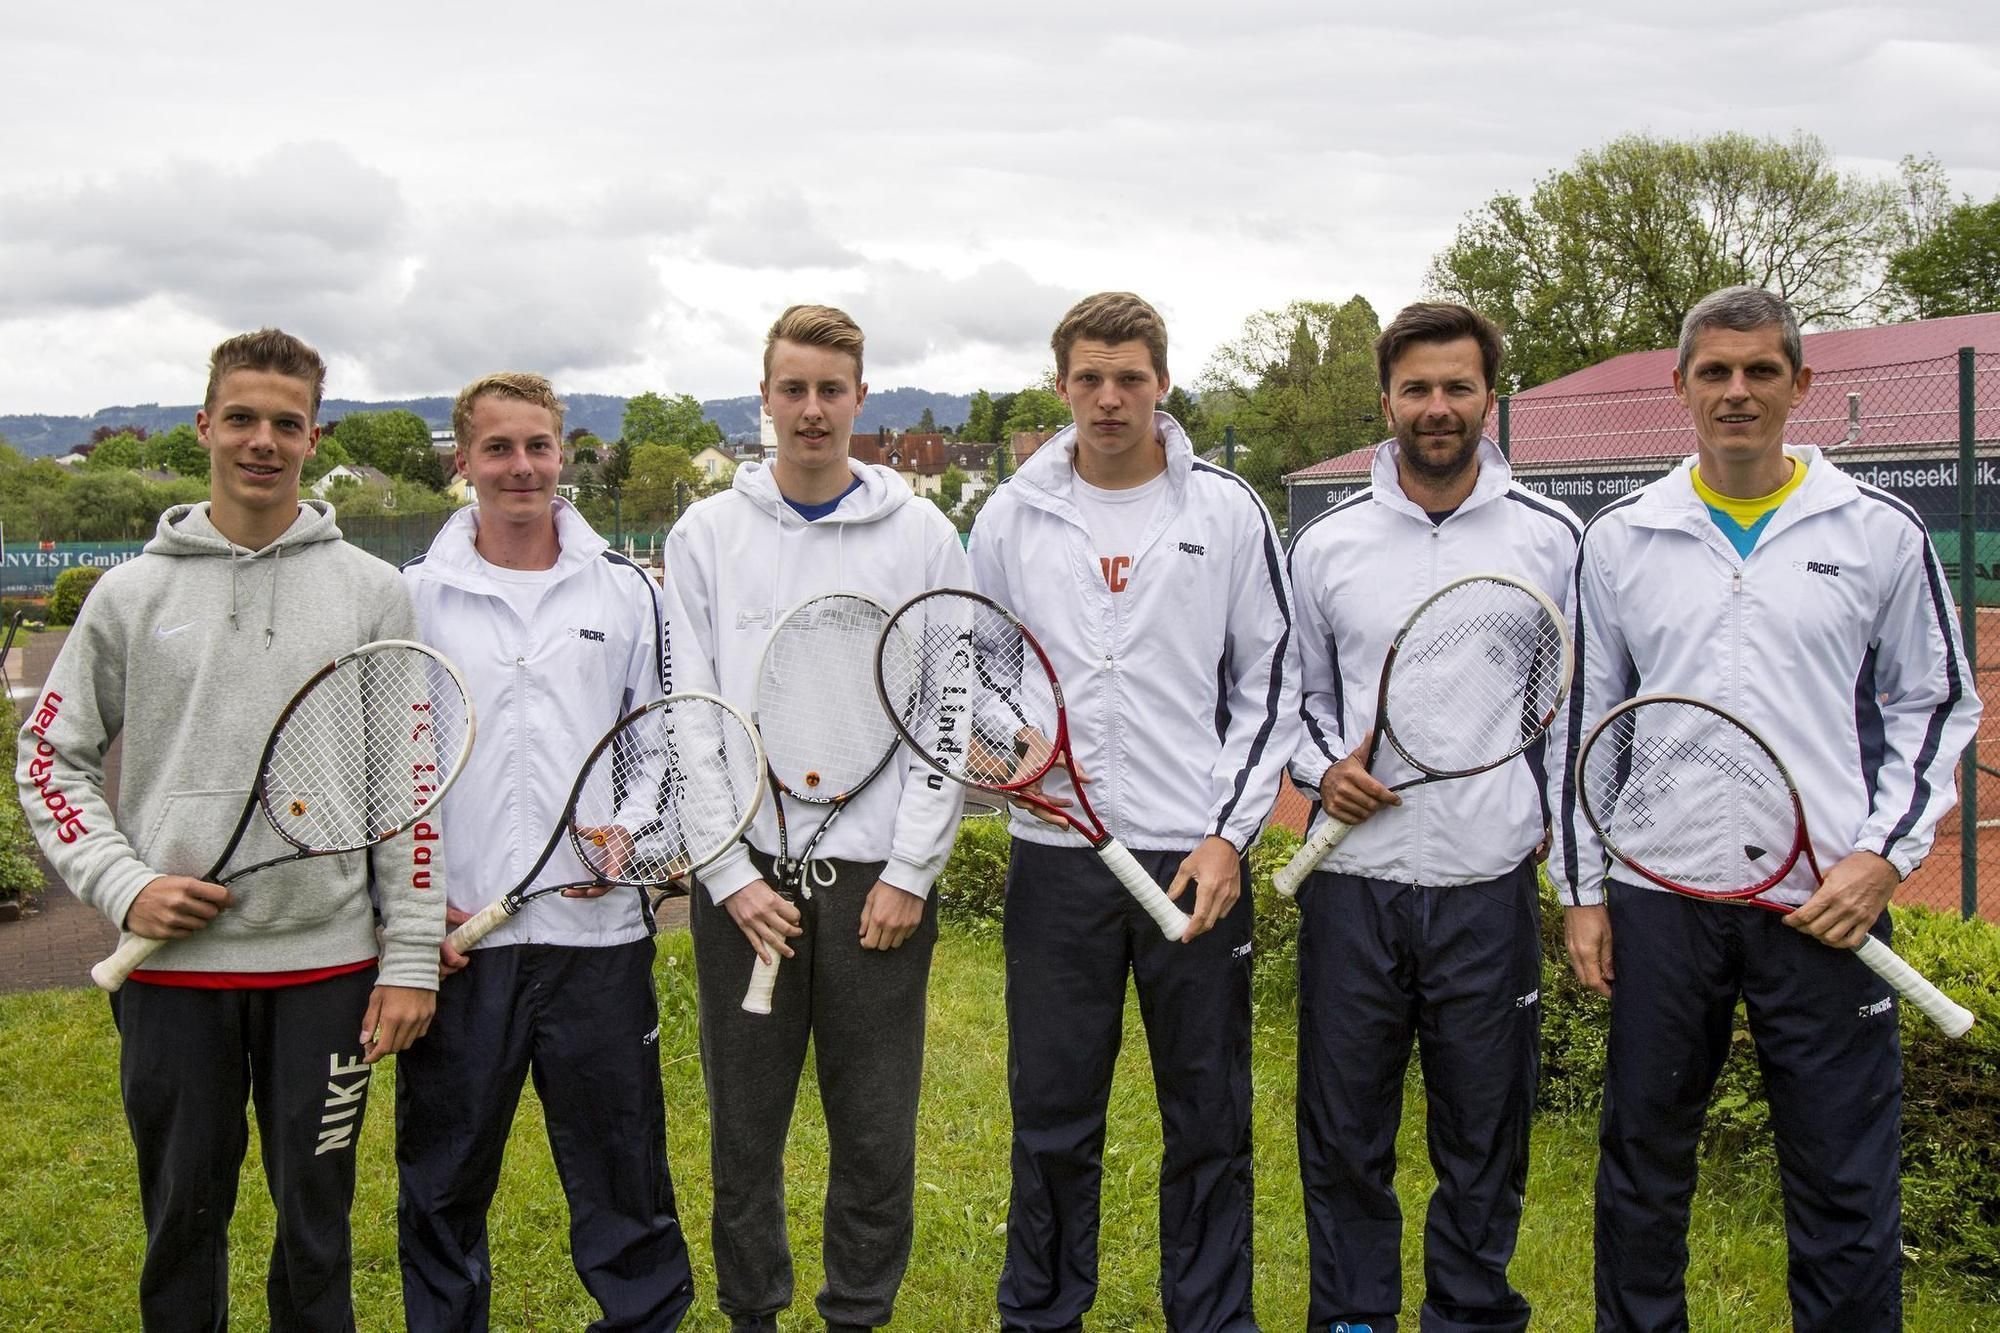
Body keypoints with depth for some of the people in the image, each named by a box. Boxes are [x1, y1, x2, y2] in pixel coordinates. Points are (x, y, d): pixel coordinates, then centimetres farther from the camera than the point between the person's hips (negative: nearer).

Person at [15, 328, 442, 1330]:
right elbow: (51, 756, 9)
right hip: (170, 963, 1)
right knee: (182, 1221, 12)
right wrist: (121, 885, -7)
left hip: (326, 961, -1)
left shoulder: (369, 590, 2)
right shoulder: (133, 591, 5)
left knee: (316, 1227, 8)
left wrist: (411, 958, -3)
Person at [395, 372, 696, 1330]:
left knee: (621, 1162, 7)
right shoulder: (415, 596, 4)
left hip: (598, 925, 0)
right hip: (456, 936, 0)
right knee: (443, 1175, 11)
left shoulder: (629, 592, 7)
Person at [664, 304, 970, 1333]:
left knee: (878, 1133, 7)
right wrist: (732, 875, -6)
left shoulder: (922, 535, 3)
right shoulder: (706, 535, 5)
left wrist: (909, 872, -7)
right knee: (743, 1129, 10)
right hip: (742, 875, 1)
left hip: (879, 877, 0)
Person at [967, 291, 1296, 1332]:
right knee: (1052, 1114, 10)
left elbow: (1269, 680, 3)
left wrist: (1229, 832, -6)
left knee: (1208, 1118, 8)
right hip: (1055, 854, 1)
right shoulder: (1010, 517, 6)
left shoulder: (1227, 511, 2)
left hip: (1198, 856, -1)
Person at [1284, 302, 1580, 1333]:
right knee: (1342, 1133, 9)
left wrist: (1559, 819, 5)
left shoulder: (1552, 537, 3)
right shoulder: (1327, 543, 3)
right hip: (1353, 877, 1)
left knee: (1485, 1138, 10)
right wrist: (1322, 770, -5)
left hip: (1491, 881, 0)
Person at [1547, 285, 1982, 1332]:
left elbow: (1936, 704, 9)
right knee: (1642, 1166, 12)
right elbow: (1581, 721, 9)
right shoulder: (1619, 539, 5)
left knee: (1845, 1186, 5)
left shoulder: (1880, 532, 3)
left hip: (1825, 904, -1)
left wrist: (1885, 853, -4)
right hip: (1658, 898, 1)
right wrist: (1581, 889, 6)